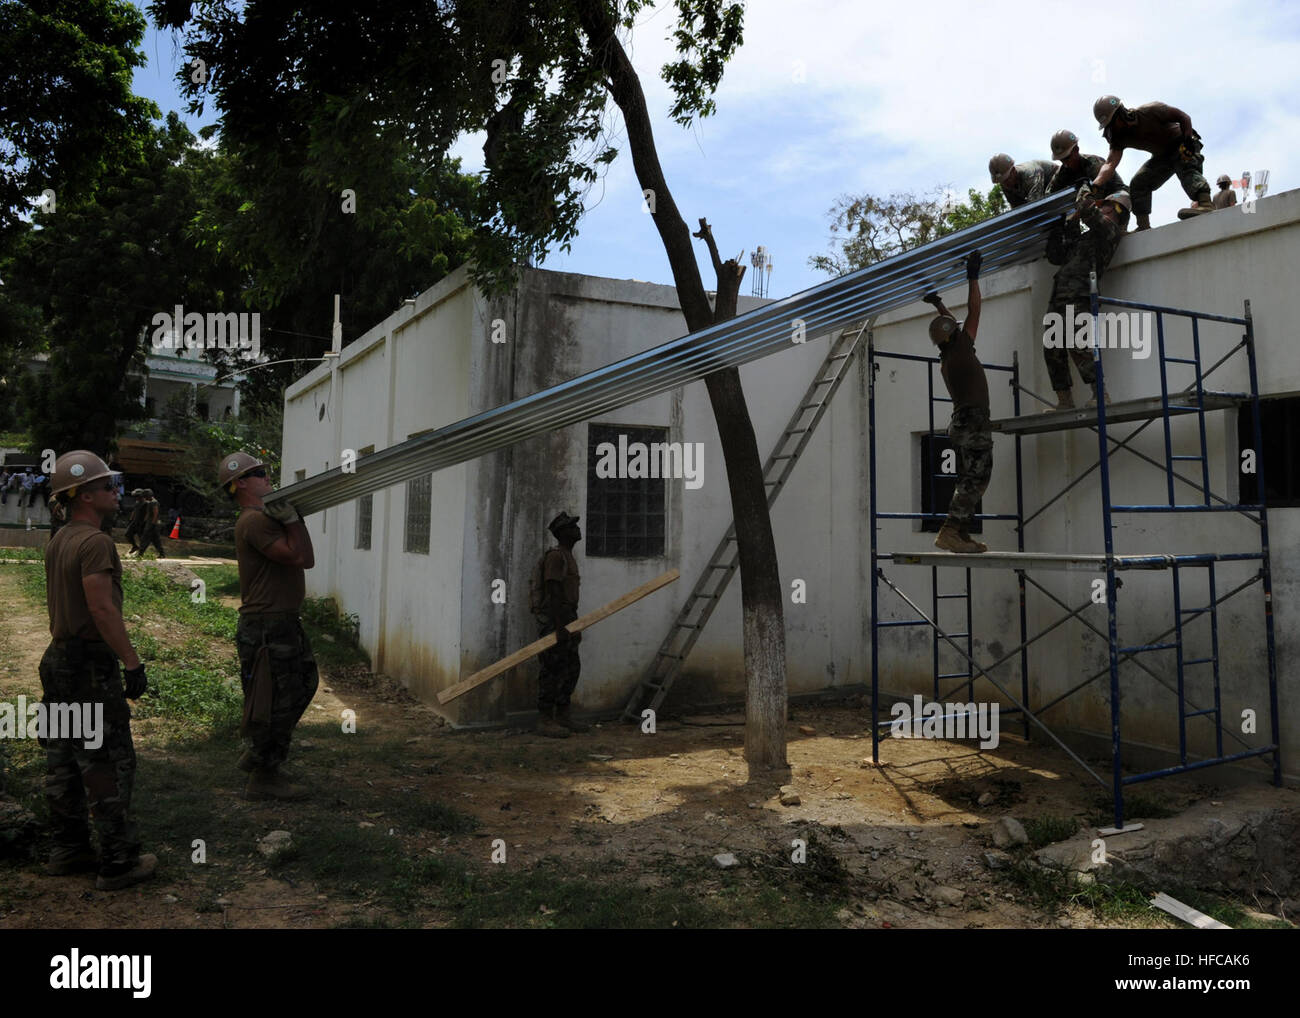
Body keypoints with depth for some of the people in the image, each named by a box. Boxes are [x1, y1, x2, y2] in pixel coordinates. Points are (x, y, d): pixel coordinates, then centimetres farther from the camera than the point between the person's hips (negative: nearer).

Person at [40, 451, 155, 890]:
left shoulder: (58, 540, 12)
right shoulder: (95, 542, -18)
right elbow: (102, 609, -24)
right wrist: (132, 662, -21)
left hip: (59, 659, 10)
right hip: (91, 665, -10)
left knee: (63, 762, 15)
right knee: (109, 763, -4)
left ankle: (67, 851, 26)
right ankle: (118, 862, 2)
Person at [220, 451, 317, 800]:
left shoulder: (265, 516, 17)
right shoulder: (255, 521, -17)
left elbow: (306, 559, 14)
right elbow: (302, 558, -23)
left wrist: (293, 516, 6)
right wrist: (290, 518, -18)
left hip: (283, 622, 11)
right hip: (267, 629, -11)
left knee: (304, 684, 20)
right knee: (275, 702, -1)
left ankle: (257, 755, 33)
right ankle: (264, 778, 12)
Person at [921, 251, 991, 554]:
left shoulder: (947, 356, 14)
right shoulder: (960, 350, -8)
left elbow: (952, 324, 33)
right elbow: (973, 312, -4)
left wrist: (938, 304, 42)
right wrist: (973, 277, 3)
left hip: (962, 424, 10)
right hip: (973, 423, -10)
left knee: (971, 481, 10)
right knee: (975, 480, -14)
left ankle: (962, 534, 7)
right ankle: (949, 532, -22)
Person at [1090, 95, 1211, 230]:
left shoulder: (1150, 111, -26)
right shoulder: (1119, 138, -12)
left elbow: (1184, 117, -19)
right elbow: (1110, 163, -27)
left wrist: (1188, 139, -34)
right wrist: (1095, 185, -45)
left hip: (1181, 144, -7)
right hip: (1162, 156, 7)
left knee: (1187, 168, -34)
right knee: (1138, 184, -5)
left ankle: (1205, 204, -57)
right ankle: (1144, 227, -6)